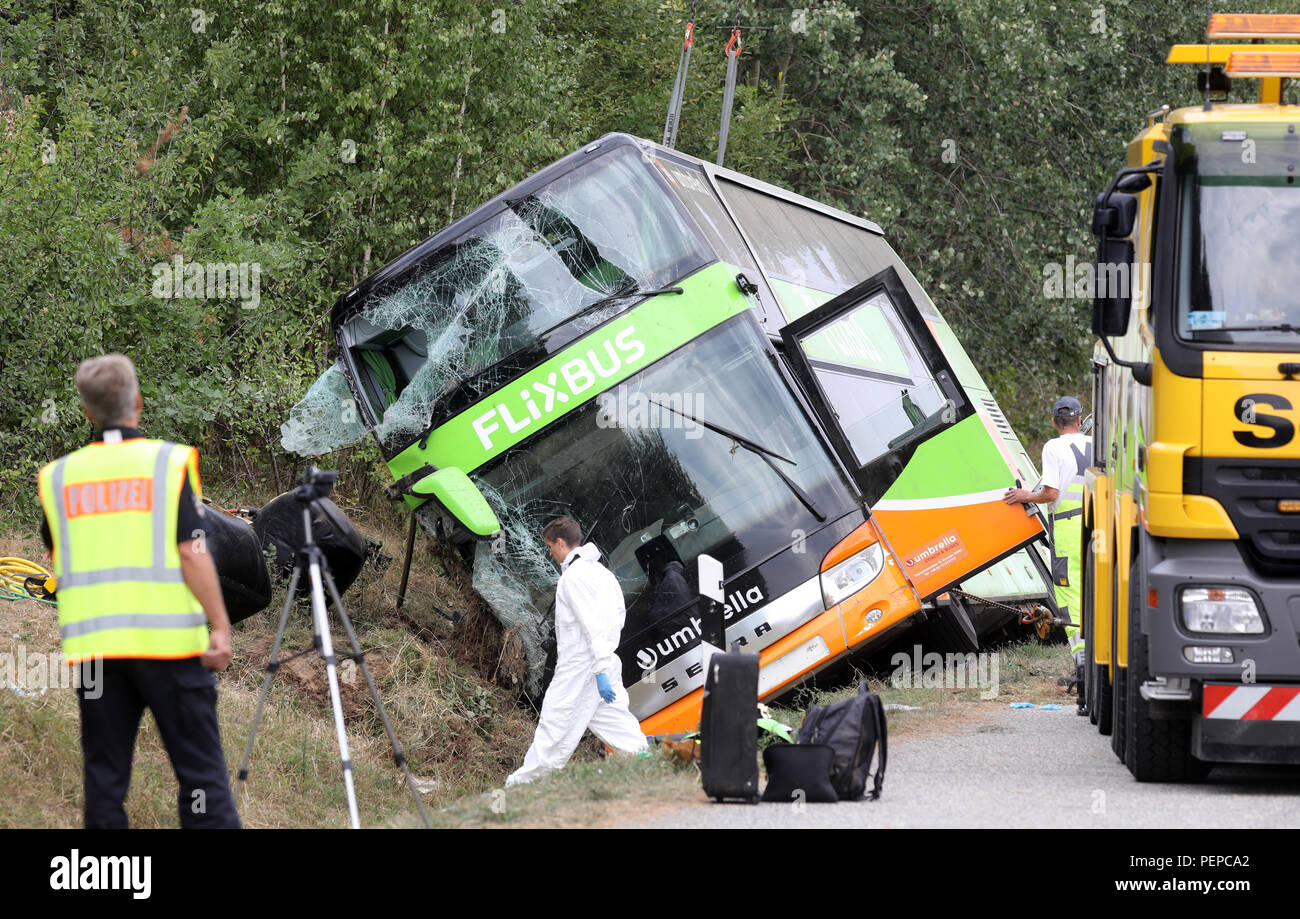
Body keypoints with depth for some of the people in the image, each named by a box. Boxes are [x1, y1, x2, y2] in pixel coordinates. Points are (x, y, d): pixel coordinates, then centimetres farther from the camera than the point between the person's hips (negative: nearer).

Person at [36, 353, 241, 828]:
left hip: (91, 643, 3)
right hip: (170, 640, -3)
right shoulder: (171, 462, -2)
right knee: (200, 771, 0)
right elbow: (192, 553, -9)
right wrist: (220, 627, -8)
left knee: (104, 777, 6)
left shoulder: (56, 476, 8)